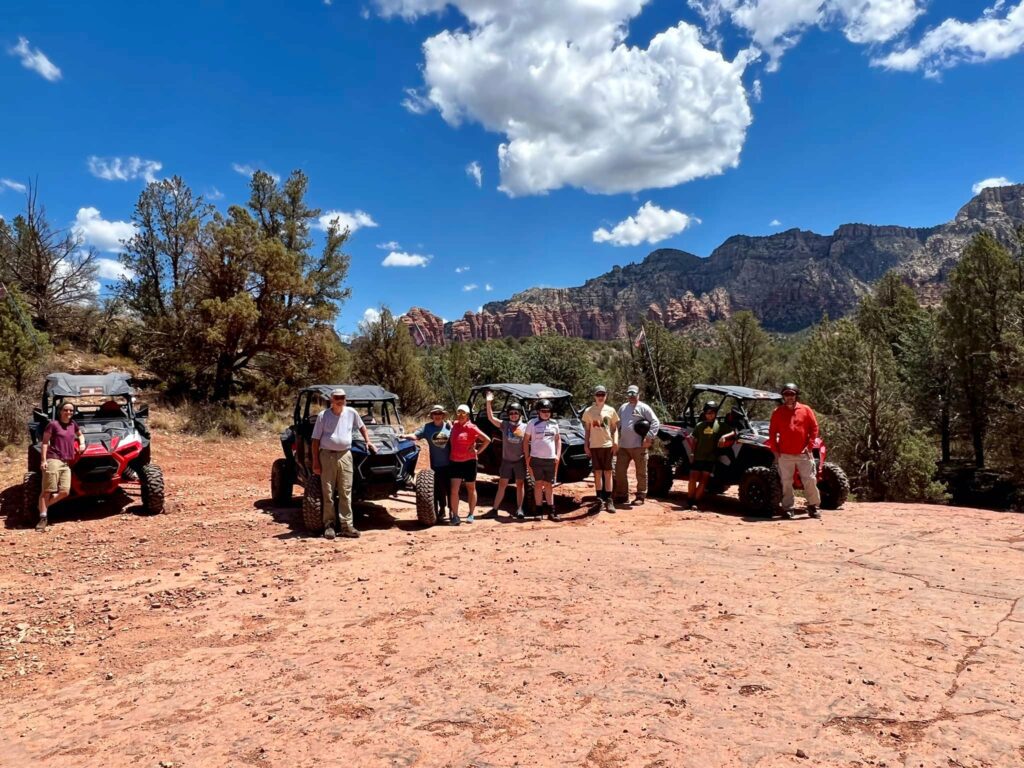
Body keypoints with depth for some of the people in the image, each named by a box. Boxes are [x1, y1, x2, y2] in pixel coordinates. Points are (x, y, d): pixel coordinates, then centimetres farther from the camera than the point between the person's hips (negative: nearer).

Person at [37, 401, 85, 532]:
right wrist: (43, 460, -11)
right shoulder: (53, 424, -2)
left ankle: (43, 507, 18)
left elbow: (80, 435, 35)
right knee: (47, 490, -6)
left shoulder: (73, 424, 15)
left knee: (64, 492, -2)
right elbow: (45, 442, -3)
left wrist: (82, 443, 13)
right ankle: (43, 517, -1)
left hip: (66, 463, 6)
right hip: (53, 460, -6)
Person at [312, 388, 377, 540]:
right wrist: (315, 462, -5)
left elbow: (361, 426, 23)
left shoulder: (351, 413, 3)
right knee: (328, 493, 3)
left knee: (346, 493, 2)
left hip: (345, 455, 2)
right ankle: (329, 525, 12)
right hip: (327, 455, -2)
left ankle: (347, 526, 6)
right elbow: (316, 440, -1)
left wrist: (368, 442, 15)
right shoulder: (323, 416, -2)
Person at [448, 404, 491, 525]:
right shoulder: (455, 425, 5)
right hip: (455, 462, 4)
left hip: (469, 462, -4)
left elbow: (487, 440, -11)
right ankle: (455, 516, 0)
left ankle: (471, 514, 22)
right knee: (454, 490, -6)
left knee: (471, 489, 11)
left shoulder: (471, 427, -10)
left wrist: (478, 451, -9)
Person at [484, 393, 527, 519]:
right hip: (506, 460, 1)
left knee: (520, 484, 6)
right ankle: (495, 508, 11)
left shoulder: (525, 427, -2)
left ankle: (519, 509, 14)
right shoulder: (504, 425, -1)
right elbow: (491, 418, -9)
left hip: (520, 461, -1)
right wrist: (489, 403, -20)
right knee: (502, 485, 5)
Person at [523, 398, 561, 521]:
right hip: (536, 459, -3)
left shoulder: (554, 423, 8)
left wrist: (558, 455, 3)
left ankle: (551, 512, 14)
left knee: (549, 485, 9)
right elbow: (526, 441, 1)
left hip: (551, 459, 3)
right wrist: (527, 457, -5)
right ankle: (539, 512, 10)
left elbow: (558, 439, 14)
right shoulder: (532, 423, -1)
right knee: (538, 484, 4)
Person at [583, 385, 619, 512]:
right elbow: (587, 429, 8)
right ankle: (600, 500, 12)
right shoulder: (589, 411, 5)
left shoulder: (611, 410, 5)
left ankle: (609, 500, 6)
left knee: (608, 473, 2)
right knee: (598, 473, 5)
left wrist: (615, 441, -6)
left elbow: (614, 428, 8)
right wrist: (586, 445, 2)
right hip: (594, 446, 0)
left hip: (608, 445, 0)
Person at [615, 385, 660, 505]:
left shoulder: (644, 407, -1)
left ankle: (641, 496, 12)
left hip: (638, 446, -5)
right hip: (623, 446, 5)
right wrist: (617, 442, 13)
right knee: (619, 471, 6)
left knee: (641, 472, 3)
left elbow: (656, 423, -7)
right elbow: (618, 425, 20)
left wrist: (649, 437, -16)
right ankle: (622, 495, 16)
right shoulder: (623, 408, 16)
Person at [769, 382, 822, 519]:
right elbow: (772, 433, 6)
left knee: (810, 480, 1)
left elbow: (814, 428, 5)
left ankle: (813, 506, 14)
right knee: (786, 482, 3)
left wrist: (809, 446, -2)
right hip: (785, 455, 0)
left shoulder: (805, 410, 5)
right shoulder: (777, 412, 5)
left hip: (803, 454, 0)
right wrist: (775, 450, 0)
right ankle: (787, 508, 11)